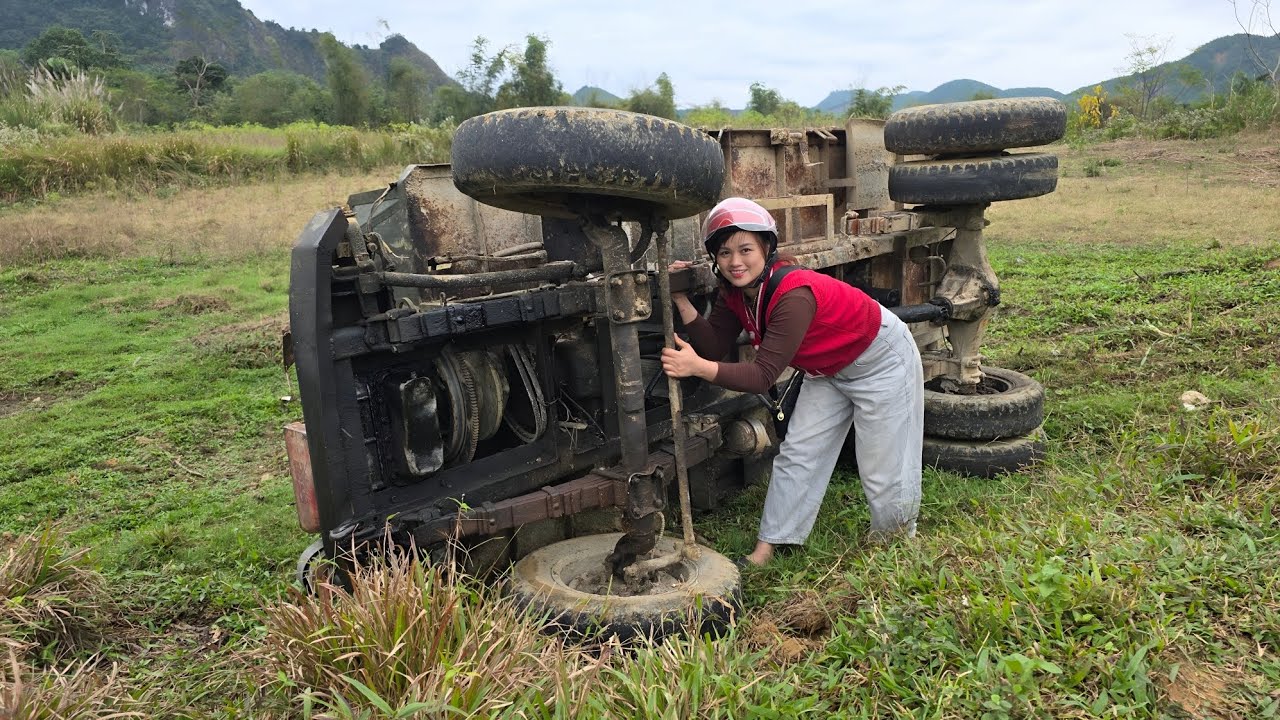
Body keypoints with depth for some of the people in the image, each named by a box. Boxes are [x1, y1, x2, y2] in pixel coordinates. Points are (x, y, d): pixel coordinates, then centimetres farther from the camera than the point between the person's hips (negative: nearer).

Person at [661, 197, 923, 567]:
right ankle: (765, 551, 9)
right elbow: (715, 348, -17)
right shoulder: (733, 293, -13)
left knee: (883, 467, 2)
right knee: (796, 454, 2)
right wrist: (683, 303, -27)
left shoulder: (793, 295, -38)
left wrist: (697, 367, -50)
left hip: (879, 359, -7)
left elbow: (763, 376, -40)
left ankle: (896, 546, 31)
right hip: (829, 368, 7)